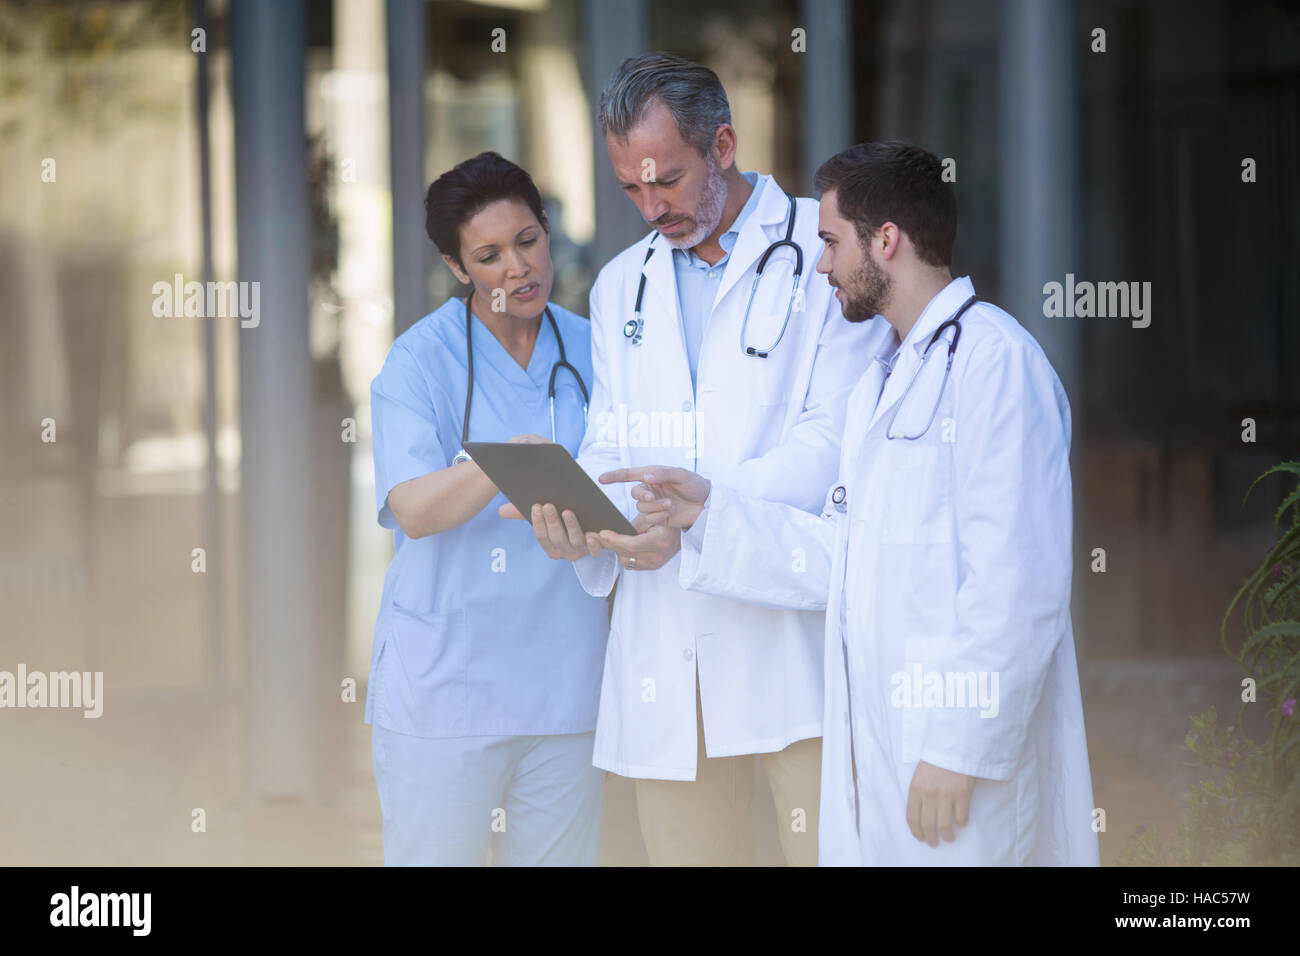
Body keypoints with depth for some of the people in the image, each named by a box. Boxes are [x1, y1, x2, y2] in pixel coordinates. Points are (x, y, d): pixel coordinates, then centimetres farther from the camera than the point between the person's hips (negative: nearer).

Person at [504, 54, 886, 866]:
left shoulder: (828, 251, -1)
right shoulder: (622, 287, 21)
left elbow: (833, 442, -9)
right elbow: (609, 447, 18)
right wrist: (574, 517, -6)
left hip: (793, 629, -5)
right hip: (668, 641, 5)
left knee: (831, 850, -9)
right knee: (684, 849, 3)